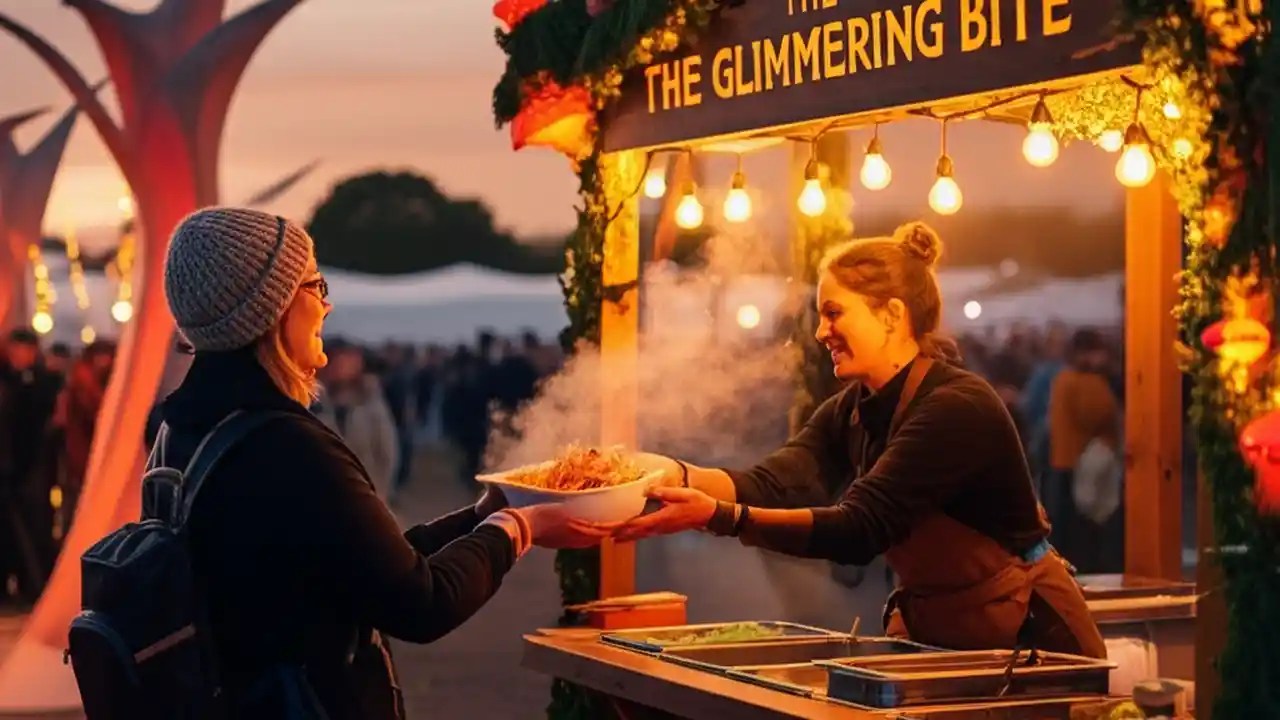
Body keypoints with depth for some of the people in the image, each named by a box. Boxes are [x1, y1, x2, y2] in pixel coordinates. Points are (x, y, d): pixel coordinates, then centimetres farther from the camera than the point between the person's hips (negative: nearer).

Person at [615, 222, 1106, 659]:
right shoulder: (850, 412, 2)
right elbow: (774, 484, -14)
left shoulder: (956, 408, -22)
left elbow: (859, 531, -29)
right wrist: (678, 476, -32)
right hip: (935, 633, 7)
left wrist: (716, 516, -38)